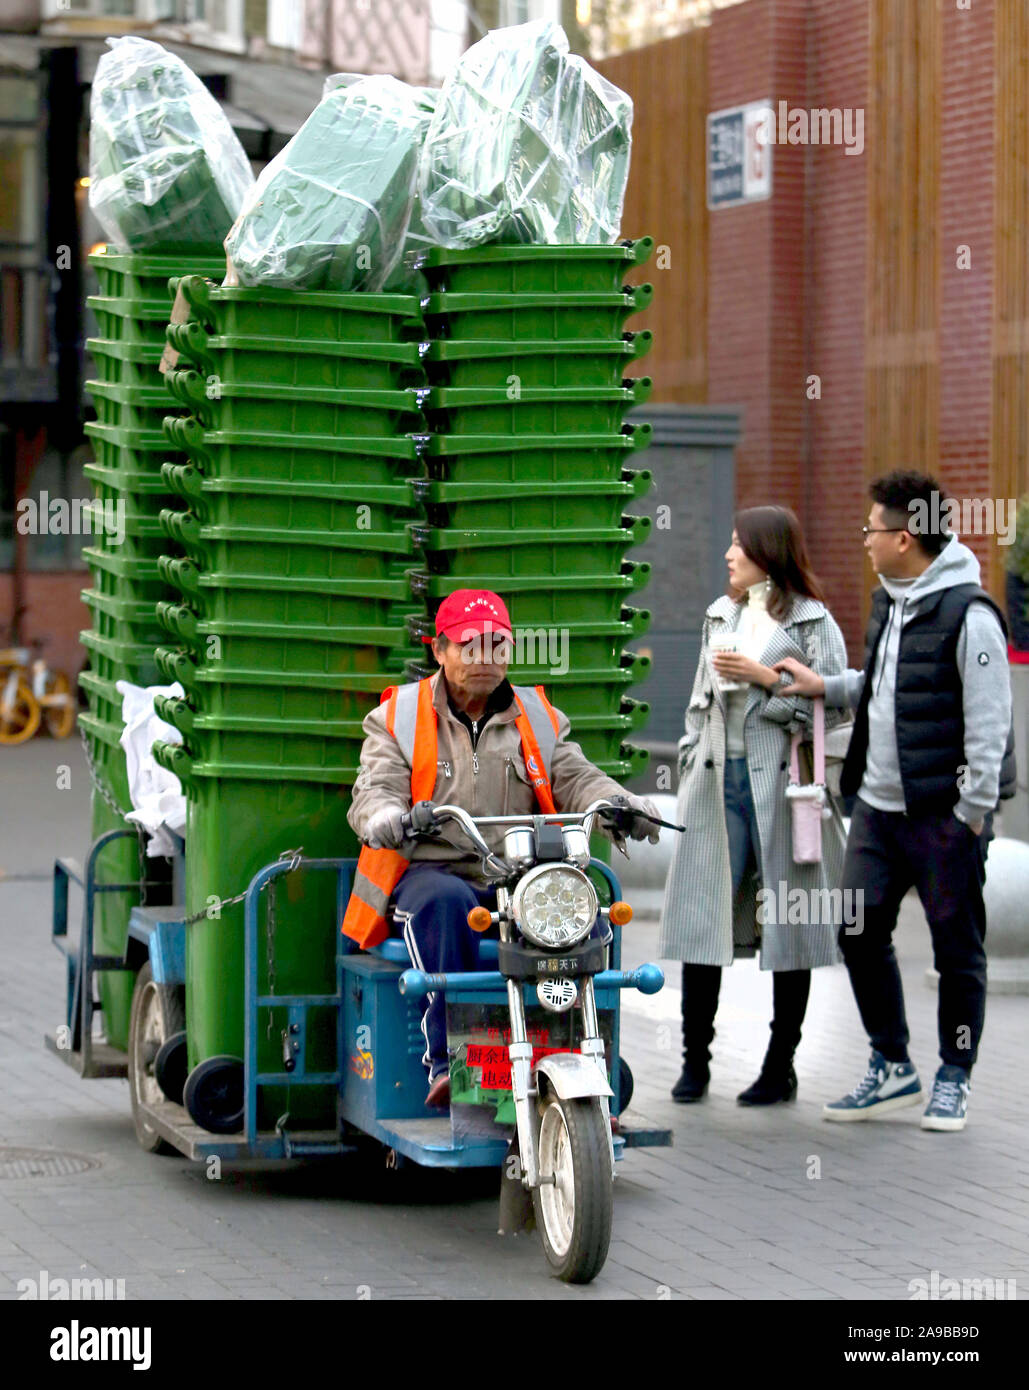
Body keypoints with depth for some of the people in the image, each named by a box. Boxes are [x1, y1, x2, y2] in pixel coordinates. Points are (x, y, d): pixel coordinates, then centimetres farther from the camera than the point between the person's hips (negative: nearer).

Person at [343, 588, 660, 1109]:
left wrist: (619, 803, -17)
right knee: (446, 902, -38)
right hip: (428, 871, -2)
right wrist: (384, 817, -28)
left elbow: (575, 778, 7)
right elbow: (375, 788, -2)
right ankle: (447, 1060, -40)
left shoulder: (538, 716, 19)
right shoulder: (398, 717, 11)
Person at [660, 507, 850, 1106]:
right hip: (719, 781, 5)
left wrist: (764, 677, -13)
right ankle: (696, 1059, 7)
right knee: (701, 919, -1)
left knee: (789, 923, 1)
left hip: (781, 781, -5)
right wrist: (691, 763, 15)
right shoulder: (721, 614, 16)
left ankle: (781, 1067, 9)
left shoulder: (812, 620, -1)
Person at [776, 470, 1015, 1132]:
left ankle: (954, 1079, 16)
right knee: (861, 933, 7)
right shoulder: (889, 602, 12)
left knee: (957, 947, 3)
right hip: (879, 806, 8)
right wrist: (826, 686, 16)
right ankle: (892, 1067, 20)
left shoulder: (968, 615, -15)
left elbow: (988, 723, -15)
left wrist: (974, 811, -16)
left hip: (944, 813, -8)